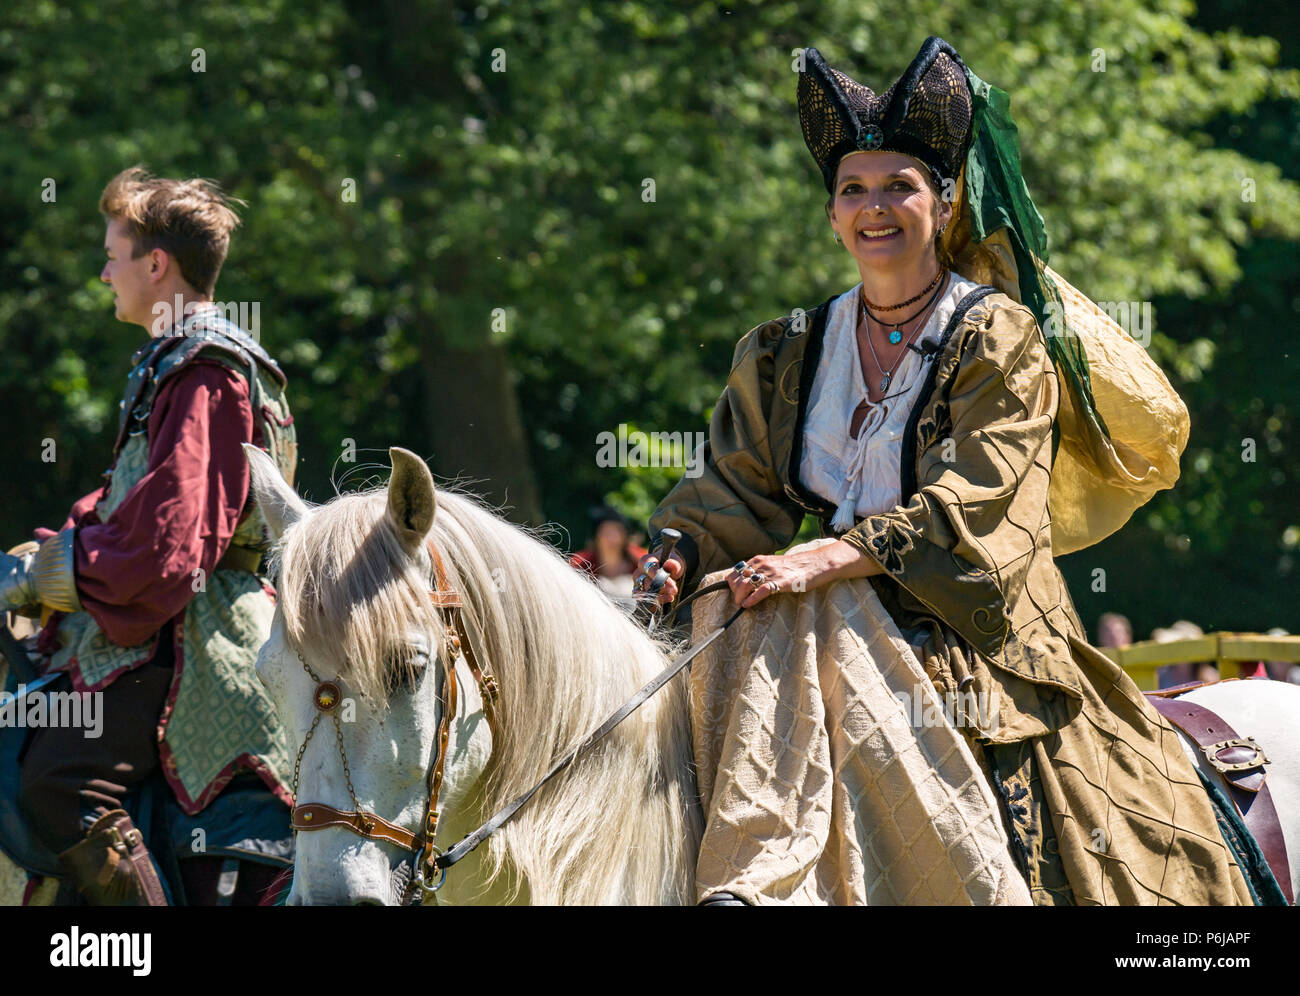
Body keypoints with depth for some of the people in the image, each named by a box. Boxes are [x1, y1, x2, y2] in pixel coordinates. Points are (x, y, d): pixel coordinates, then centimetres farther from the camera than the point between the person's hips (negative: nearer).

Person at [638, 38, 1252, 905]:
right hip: (843, 635, 3)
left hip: (975, 645, -3)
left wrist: (823, 560, -27)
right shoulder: (789, 354, 16)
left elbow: (966, 508, -14)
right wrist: (682, 553, -12)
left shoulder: (1000, 340, -3)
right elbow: (740, 487, 11)